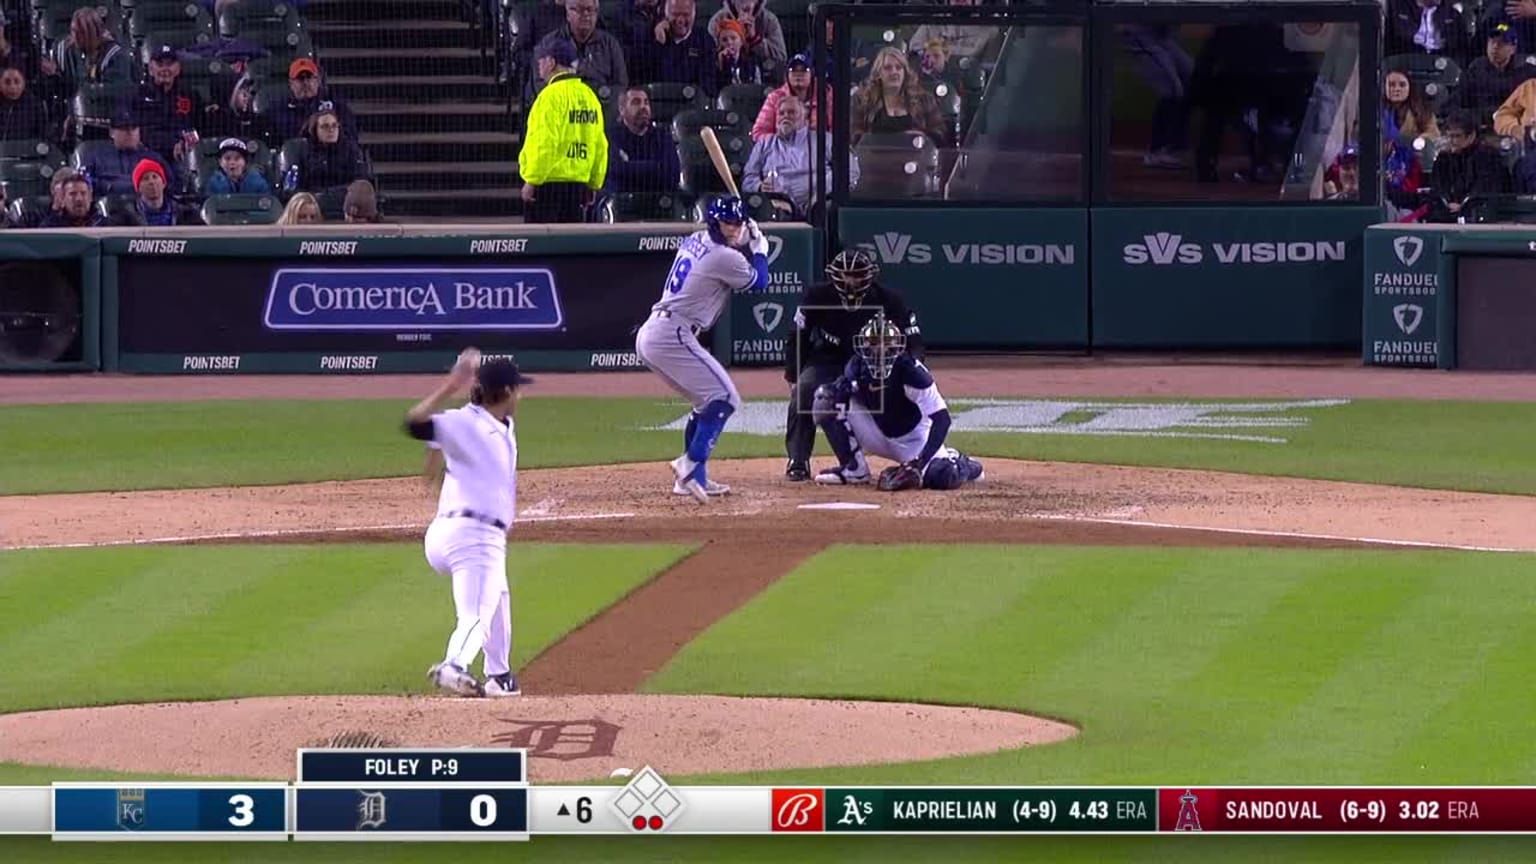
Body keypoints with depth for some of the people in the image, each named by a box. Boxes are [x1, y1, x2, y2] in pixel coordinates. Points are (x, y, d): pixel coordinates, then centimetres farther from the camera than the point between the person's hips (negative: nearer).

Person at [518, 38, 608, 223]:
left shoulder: (552, 95, -12)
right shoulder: (588, 95, 11)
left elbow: (544, 144, -18)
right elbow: (600, 146, 14)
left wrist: (531, 181, -14)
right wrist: (594, 185, 19)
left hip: (549, 183, -8)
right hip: (579, 183, 8)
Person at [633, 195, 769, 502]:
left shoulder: (694, 241, 16)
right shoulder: (724, 257, -10)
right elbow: (758, 282, 5)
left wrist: (746, 246, 20)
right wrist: (760, 249, 19)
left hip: (648, 334, 10)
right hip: (671, 336, -10)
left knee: (709, 401, 18)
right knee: (724, 398, -11)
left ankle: (693, 477, 15)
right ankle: (690, 464, -25)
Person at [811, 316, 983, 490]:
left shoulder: (910, 370, -27)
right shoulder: (857, 367, -13)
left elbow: (941, 418, -29)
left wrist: (922, 460, -39)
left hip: (914, 438, -3)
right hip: (880, 436, 3)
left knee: (942, 477, -32)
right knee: (827, 400, -16)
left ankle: (960, 465, 10)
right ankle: (853, 468, -6)